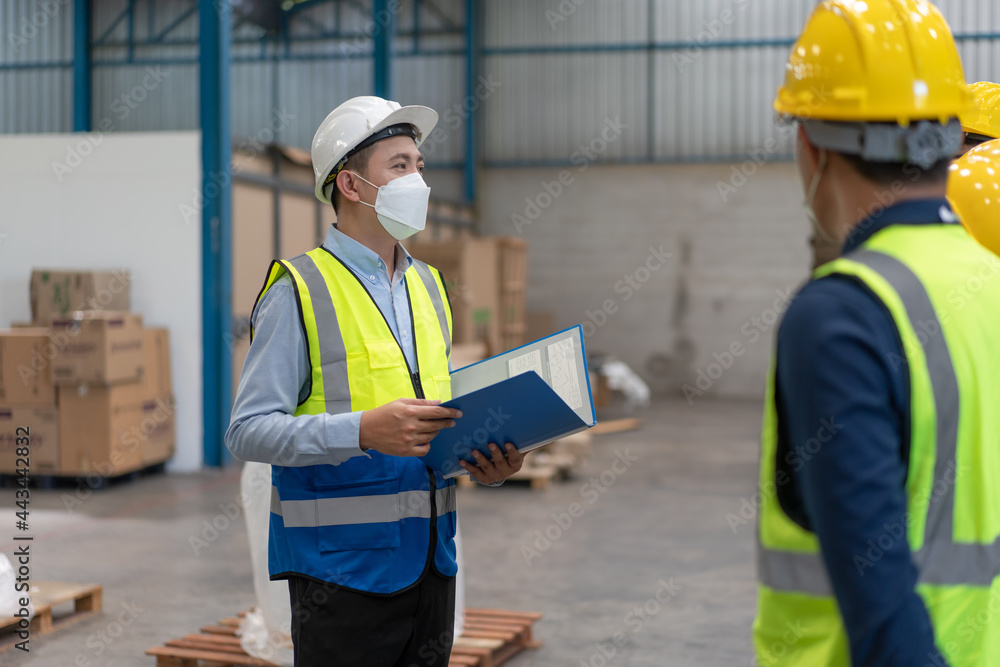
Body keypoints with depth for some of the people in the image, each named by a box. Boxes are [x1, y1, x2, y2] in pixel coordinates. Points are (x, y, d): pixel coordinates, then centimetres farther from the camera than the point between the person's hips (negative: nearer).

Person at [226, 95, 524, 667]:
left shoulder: (429, 287, 15)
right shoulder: (300, 291, -8)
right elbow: (248, 431, -14)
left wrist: (485, 459, 0)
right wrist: (363, 431, -27)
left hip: (431, 560, 7)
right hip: (340, 564, -6)